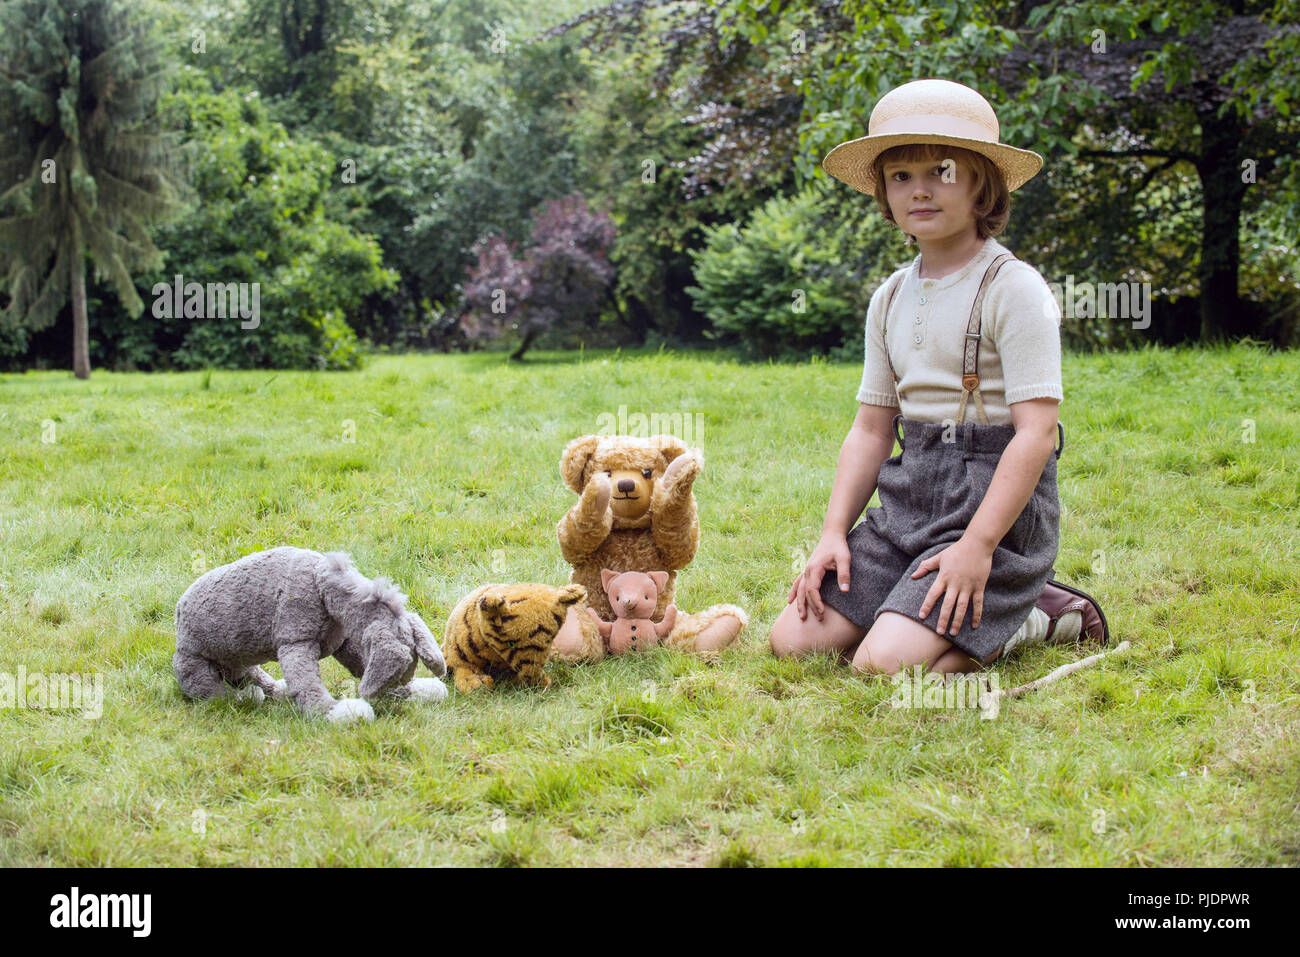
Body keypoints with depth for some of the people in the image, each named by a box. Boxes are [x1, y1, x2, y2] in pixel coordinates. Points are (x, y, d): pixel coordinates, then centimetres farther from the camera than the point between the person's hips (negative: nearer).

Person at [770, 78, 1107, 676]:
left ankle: (1029, 620, 2)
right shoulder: (891, 298, 12)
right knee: (795, 640, -5)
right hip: (908, 502, 8)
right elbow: (872, 430, 15)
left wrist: (978, 545, -22)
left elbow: (1036, 432, -16)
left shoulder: (1013, 289, -10)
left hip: (996, 501, -8)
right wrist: (833, 534, 3)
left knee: (886, 664, -24)